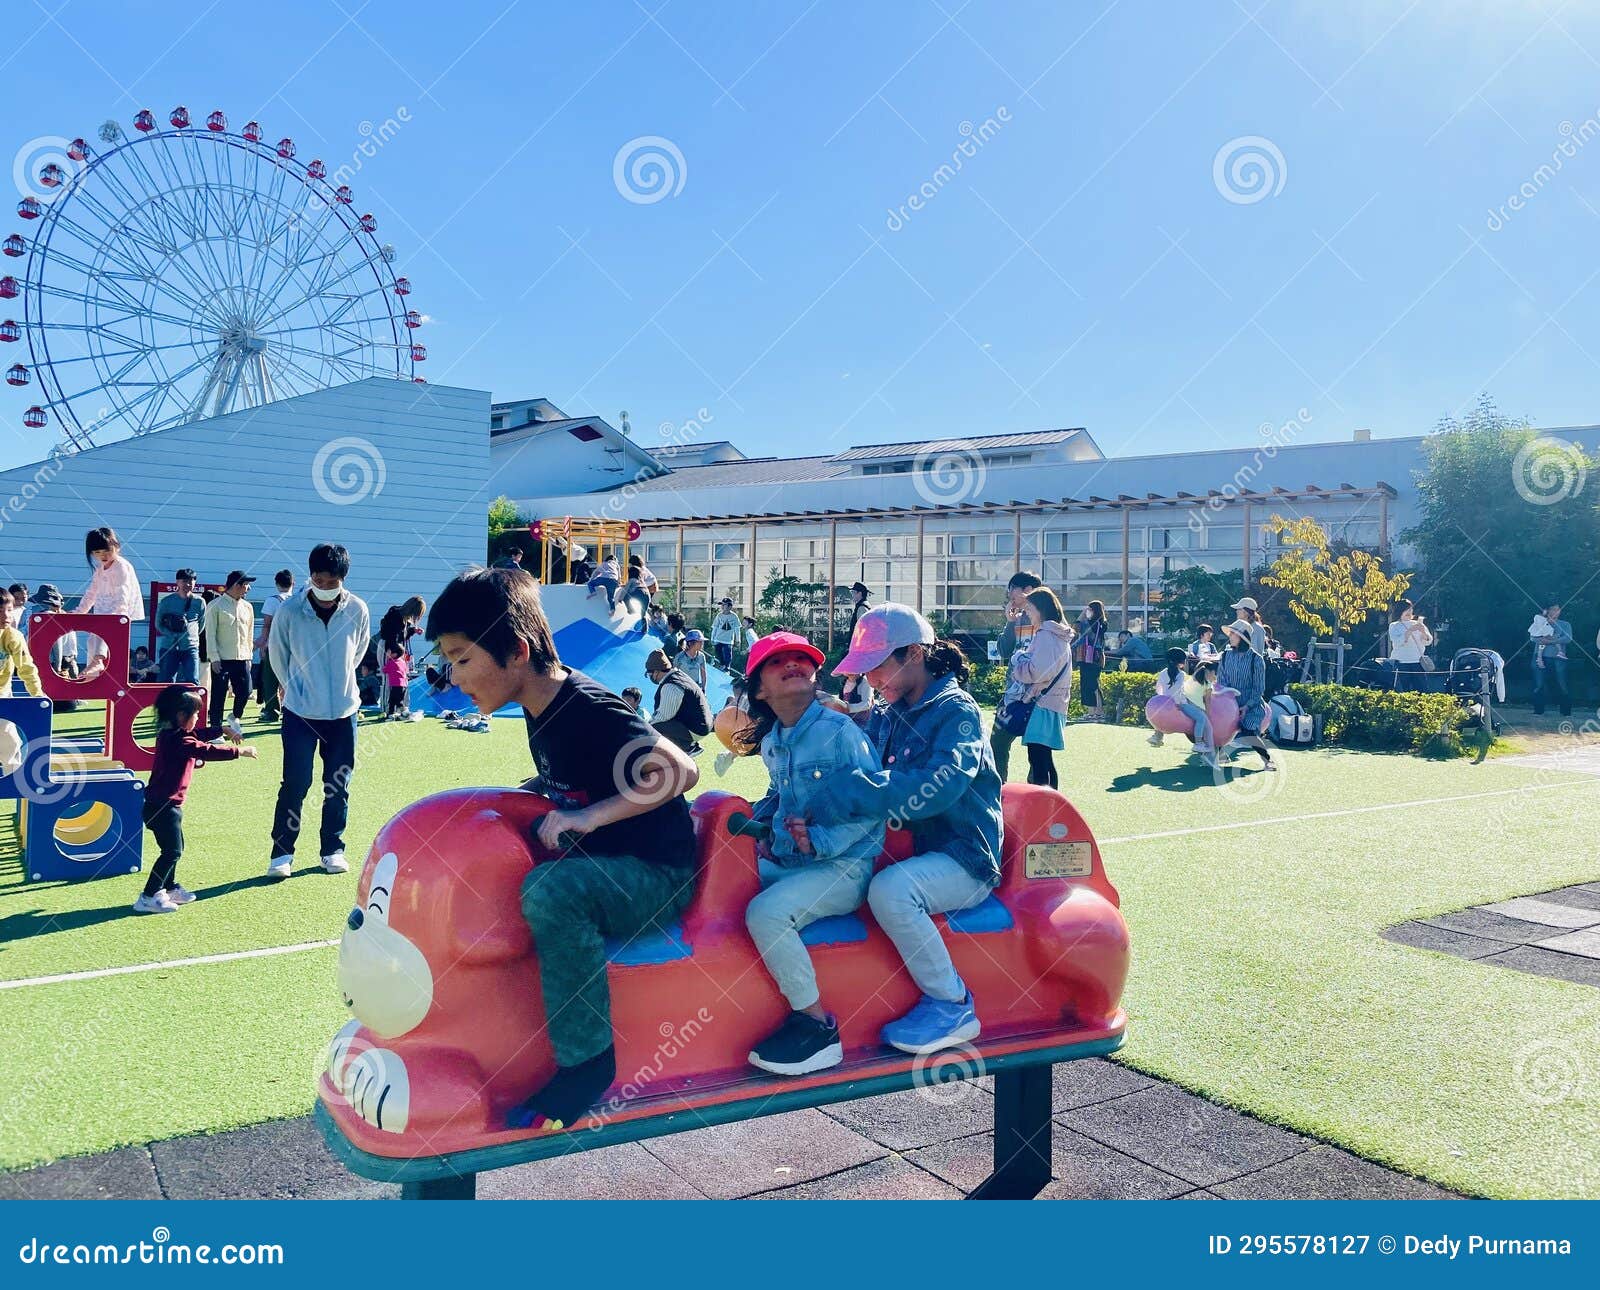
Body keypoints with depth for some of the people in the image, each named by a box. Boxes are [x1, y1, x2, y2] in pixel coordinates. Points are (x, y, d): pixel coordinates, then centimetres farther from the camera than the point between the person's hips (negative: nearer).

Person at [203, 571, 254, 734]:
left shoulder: (247, 607, 11)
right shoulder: (216, 605, -4)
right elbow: (210, 634, -7)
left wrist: (249, 656, 12)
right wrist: (214, 658, -12)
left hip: (242, 659, 5)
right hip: (222, 659, -4)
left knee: (245, 692, 2)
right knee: (219, 695, 0)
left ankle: (235, 717, 29)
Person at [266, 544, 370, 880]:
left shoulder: (358, 610, -8)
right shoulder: (290, 610, -13)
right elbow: (277, 652, 5)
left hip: (343, 712, 2)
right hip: (300, 712, -2)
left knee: (339, 785, 9)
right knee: (295, 783, -1)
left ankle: (333, 849, 22)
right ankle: (281, 853, 11)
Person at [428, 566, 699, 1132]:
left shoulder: (588, 711, -22)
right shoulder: (542, 713, 5)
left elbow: (680, 771, -28)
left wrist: (587, 816, -29)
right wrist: (534, 791, 4)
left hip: (658, 874, -10)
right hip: (598, 866, 10)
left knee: (550, 890, -36)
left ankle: (587, 1058, -23)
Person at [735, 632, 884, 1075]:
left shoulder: (840, 732, -12)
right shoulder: (771, 743, 11)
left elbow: (873, 806, -14)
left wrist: (821, 840, -24)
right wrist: (760, 827, 11)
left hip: (843, 867, -8)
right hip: (783, 863, 8)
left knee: (765, 912, -30)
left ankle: (818, 1028, -15)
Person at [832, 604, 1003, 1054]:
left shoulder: (956, 711, -13)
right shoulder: (885, 717, 10)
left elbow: (935, 787, -30)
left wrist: (844, 794, -37)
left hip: (963, 861, -8)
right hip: (908, 851, 8)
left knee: (890, 889, -36)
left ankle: (952, 1006, -17)